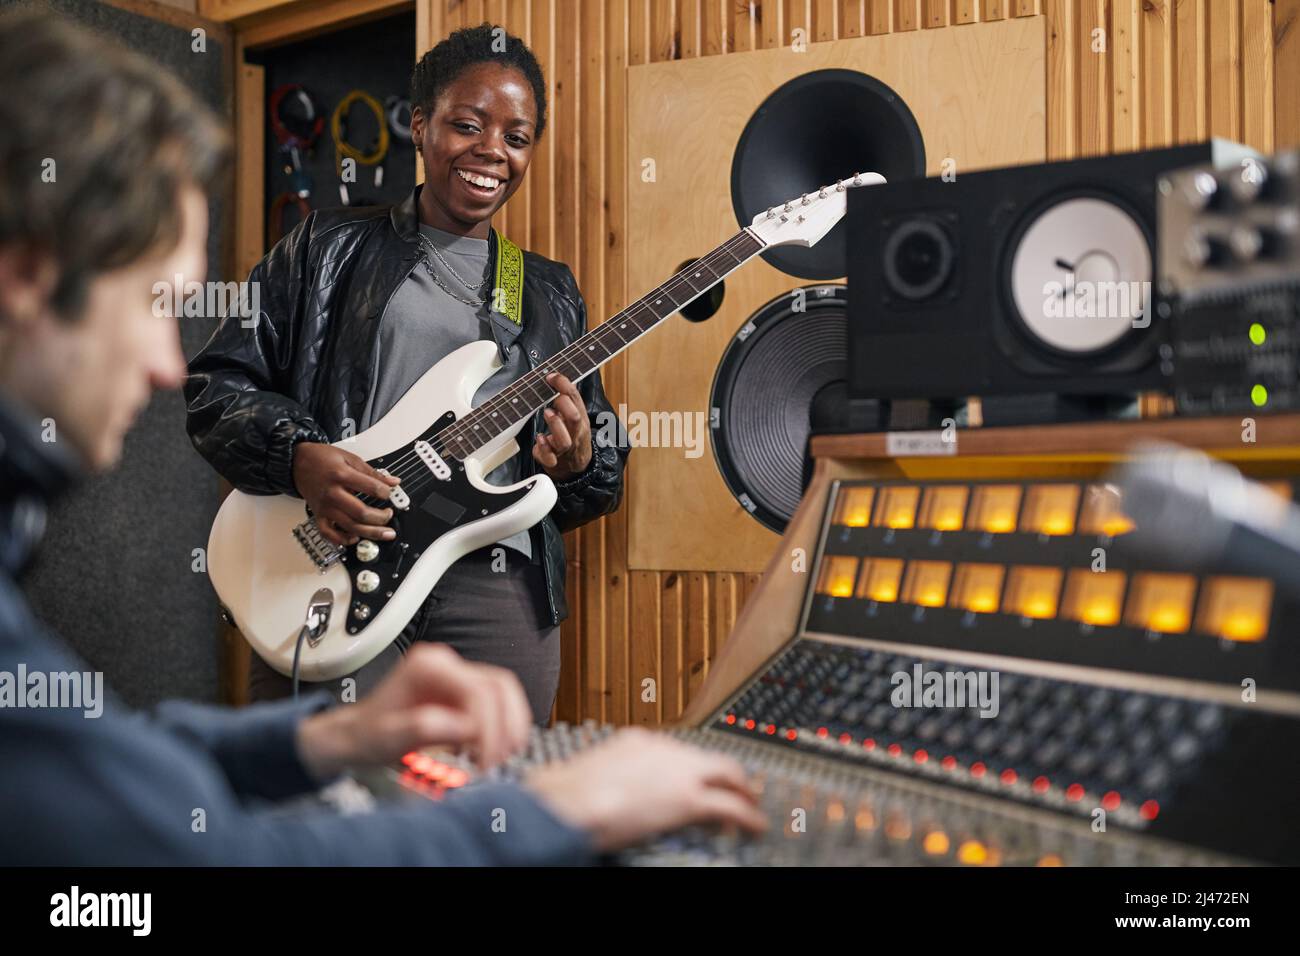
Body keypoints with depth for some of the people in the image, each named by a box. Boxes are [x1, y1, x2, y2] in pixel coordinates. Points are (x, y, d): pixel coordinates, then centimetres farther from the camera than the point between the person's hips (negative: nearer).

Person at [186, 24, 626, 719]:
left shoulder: (551, 294, 17)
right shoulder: (331, 247, 9)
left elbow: (601, 450, 17)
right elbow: (216, 383, 4)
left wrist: (578, 462, -7)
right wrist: (300, 457, -14)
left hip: (497, 589, 3)